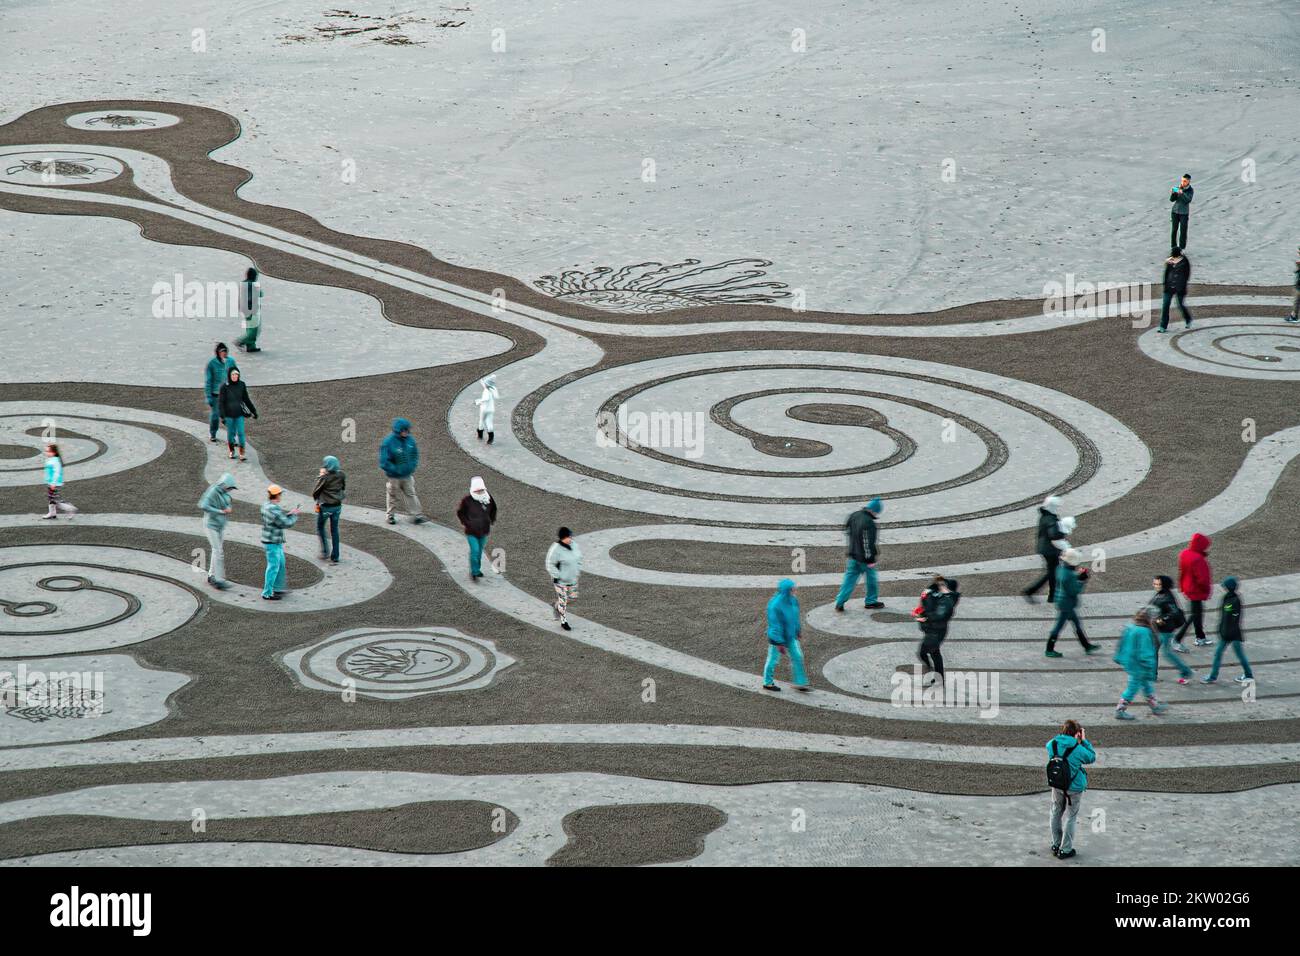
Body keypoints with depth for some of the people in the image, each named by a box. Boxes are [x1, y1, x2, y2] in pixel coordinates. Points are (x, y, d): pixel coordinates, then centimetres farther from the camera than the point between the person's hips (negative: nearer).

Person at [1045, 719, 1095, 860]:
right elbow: (1092, 758, -6)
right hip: (1074, 787, -4)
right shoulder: (1078, 749, -23)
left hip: (1057, 786, 4)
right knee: (1070, 818, 9)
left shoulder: (1053, 744, -13)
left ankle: (1056, 845, 32)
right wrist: (1084, 741, -2)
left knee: (1056, 815, 21)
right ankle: (1065, 850, 15)